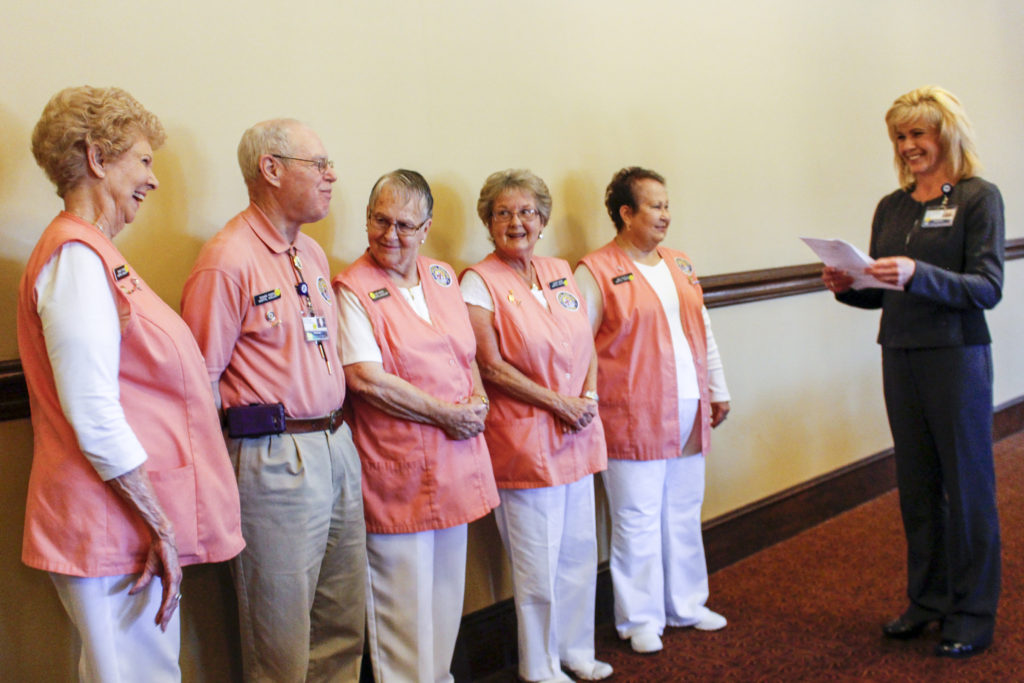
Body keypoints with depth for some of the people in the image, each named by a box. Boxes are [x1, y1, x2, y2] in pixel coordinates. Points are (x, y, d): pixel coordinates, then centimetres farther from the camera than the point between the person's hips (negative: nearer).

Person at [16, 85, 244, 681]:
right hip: (117, 529, -10)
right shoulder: (76, 257, -15)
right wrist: (160, 527, -18)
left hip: (137, 520, 10)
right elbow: (95, 419, -21)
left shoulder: (95, 255, 17)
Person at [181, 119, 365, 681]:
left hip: (336, 446, 8)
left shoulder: (313, 254, 13)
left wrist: (337, 428, 15)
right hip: (276, 459, -8)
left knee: (345, 623, 17)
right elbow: (200, 379, -13)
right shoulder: (228, 261, -13)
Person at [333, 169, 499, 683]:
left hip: (455, 459, 7)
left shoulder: (443, 278, 11)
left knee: (446, 587, 17)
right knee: (404, 596, 2)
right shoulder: (353, 289, -9)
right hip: (396, 468, -6)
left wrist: (478, 401, -1)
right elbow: (366, 379, -18)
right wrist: (447, 414, -14)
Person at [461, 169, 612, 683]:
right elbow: (491, 366, -12)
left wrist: (589, 397, -3)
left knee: (579, 549, 14)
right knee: (538, 561, 3)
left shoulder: (560, 273, 11)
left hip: (577, 433, 6)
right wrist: (557, 402, -13)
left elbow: (586, 342, 14)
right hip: (524, 436, -6)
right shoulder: (479, 281, -7)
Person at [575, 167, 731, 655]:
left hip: (688, 414, 7)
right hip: (634, 419, -6)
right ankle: (641, 619, 15)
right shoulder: (596, 271, -7)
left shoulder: (679, 265, 14)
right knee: (638, 521, 1)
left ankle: (686, 604, 31)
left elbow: (704, 331, 19)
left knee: (684, 514, 15)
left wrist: (717, 390, 18)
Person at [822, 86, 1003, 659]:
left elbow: (988, 288, -14)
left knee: (966, 484, 3)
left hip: (958, 356, -5)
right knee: (916, 483, 13)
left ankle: (974, 613, 16)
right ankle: (928, 598, 27)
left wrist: (918, 275, -28)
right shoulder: (891, 208, 11)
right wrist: (848, 287, -6)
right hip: (900, 356, 6)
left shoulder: (979, 197, -5)